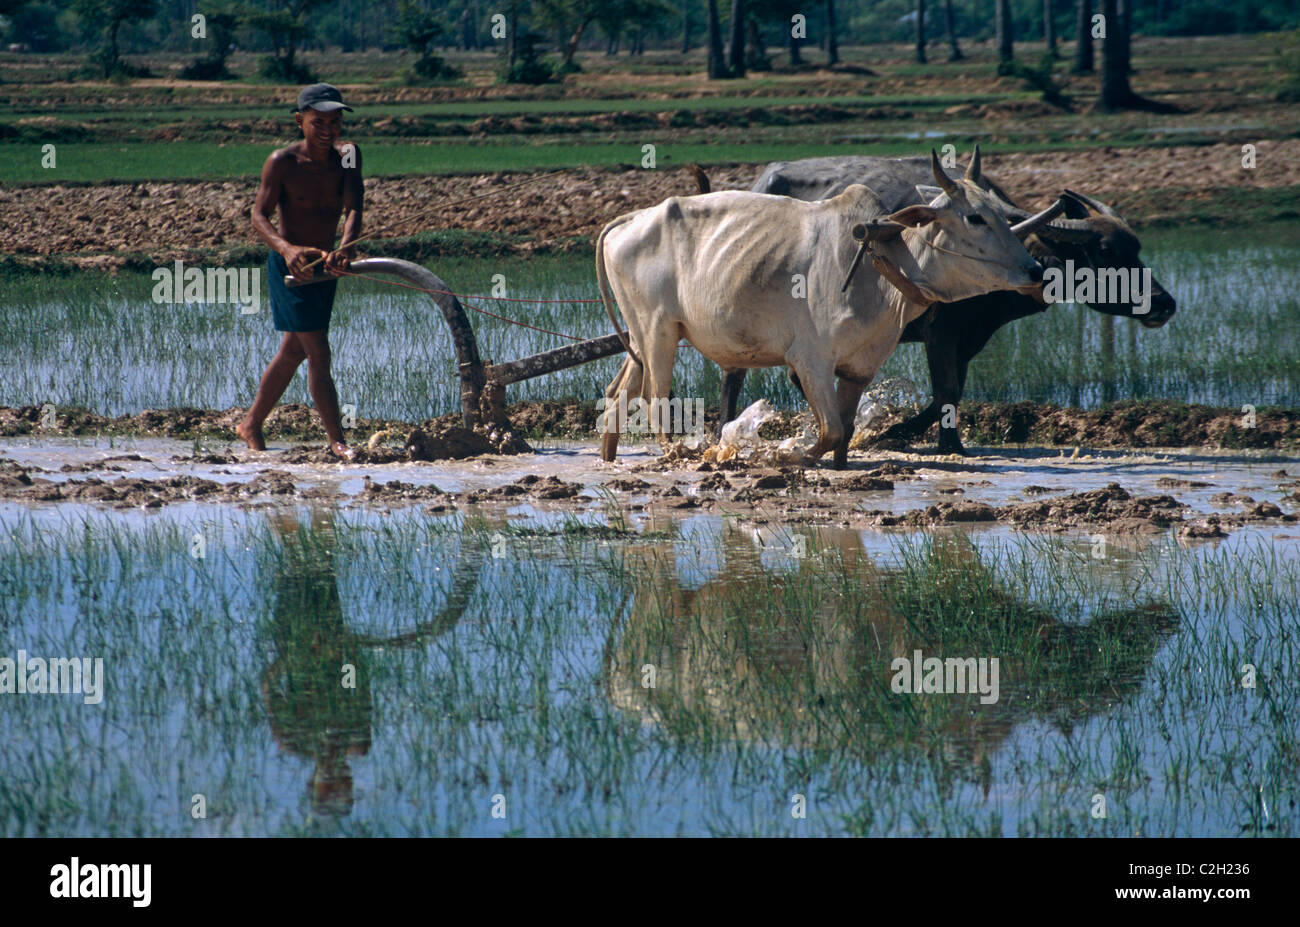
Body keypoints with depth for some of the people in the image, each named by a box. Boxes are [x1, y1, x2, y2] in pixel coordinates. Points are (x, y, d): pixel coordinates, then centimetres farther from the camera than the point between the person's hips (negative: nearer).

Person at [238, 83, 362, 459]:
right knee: (318, 355, -11)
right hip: (289, 267, -6)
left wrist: (346, 246, -35)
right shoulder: (282, 163, -14)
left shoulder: (347, 156, -3)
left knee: (293, 352, 18)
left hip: (325, 265, 6)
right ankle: (337, 441, -9)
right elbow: (260, 216, -16)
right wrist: (286, 248, -36)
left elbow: (352, 208, -15)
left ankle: (252, 425, 34)